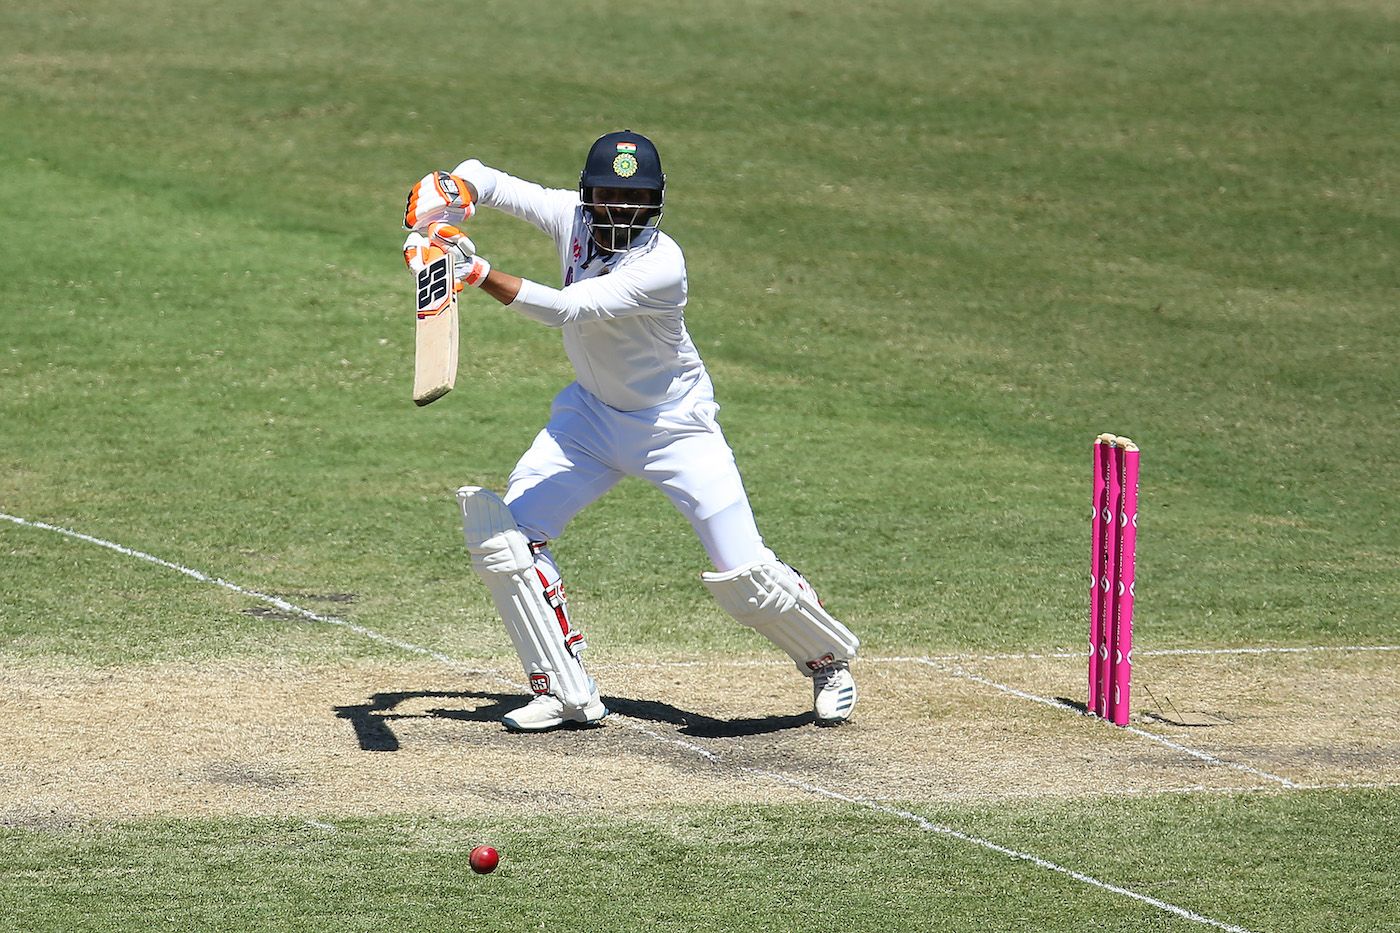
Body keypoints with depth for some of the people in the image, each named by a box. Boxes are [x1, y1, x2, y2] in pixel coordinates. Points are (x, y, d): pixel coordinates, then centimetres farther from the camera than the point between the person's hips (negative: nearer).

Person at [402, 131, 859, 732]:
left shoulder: (661, 265, -31)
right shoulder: (572, 216, -13)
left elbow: (567, 309, -40)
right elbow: (479, 180, -6)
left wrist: (479, 274, -49)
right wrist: (433, 213, -28)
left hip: (675, 423, -6)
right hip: (592, 413, 6)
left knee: (744, 576, -11)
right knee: (503, 532, -9)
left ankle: (829, 659, 20)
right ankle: (566, 693, 2)